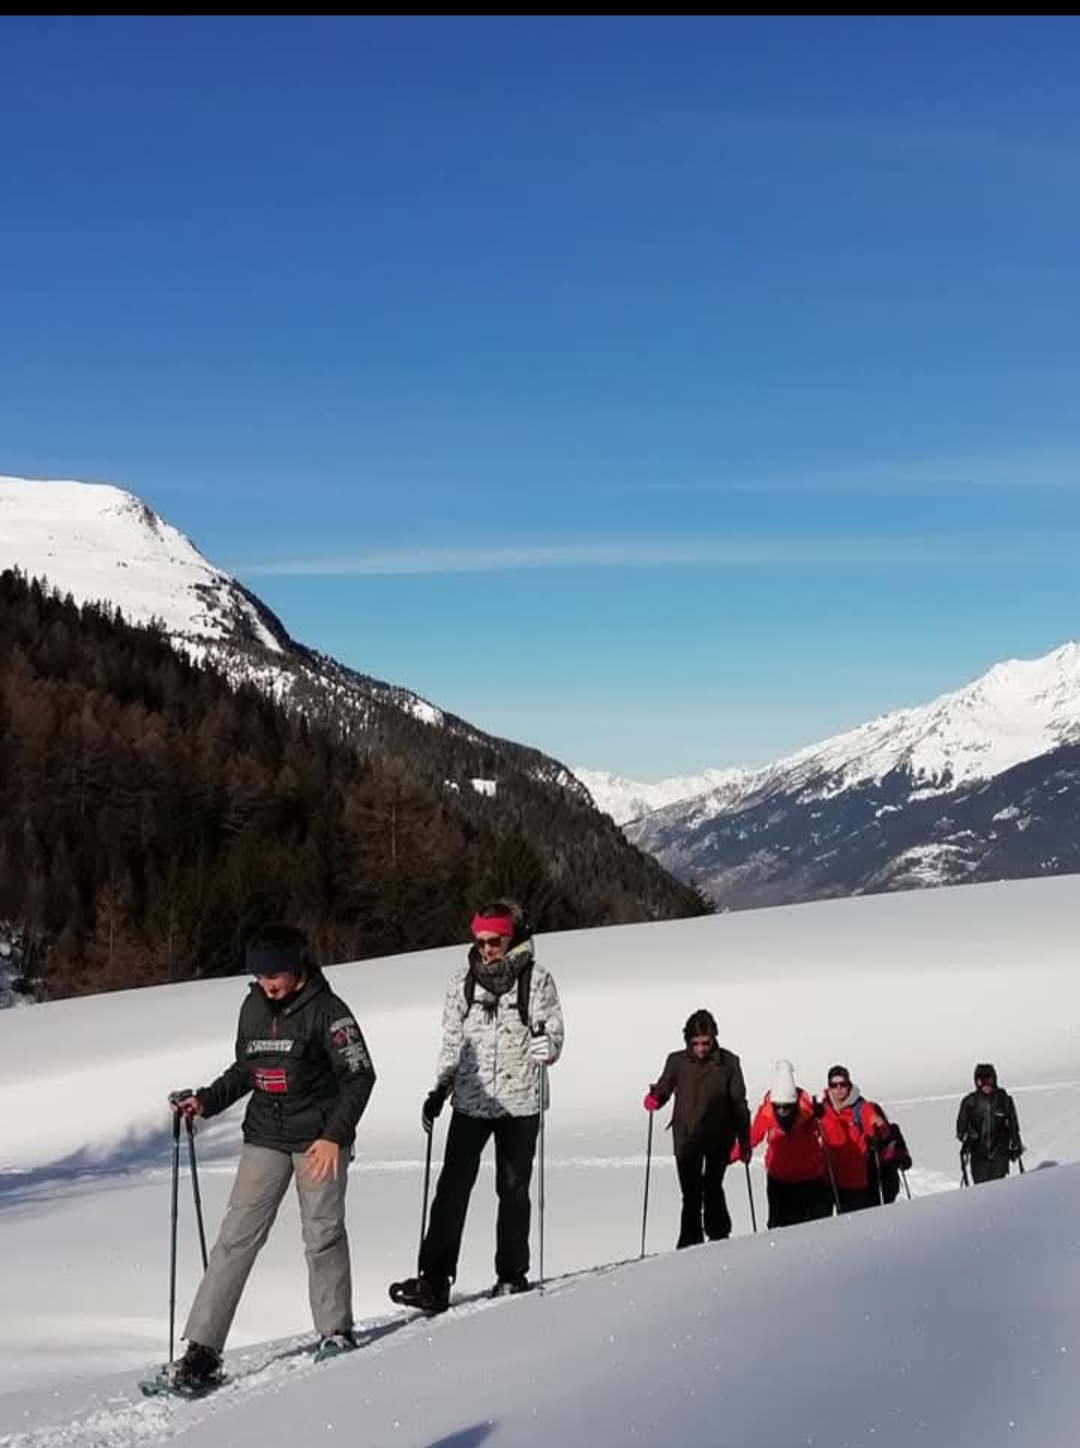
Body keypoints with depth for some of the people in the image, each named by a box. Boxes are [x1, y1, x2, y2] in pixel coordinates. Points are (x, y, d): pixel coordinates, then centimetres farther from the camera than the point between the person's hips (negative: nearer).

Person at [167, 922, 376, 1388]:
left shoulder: (327, 1010, -11)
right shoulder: (254, 1008, 6)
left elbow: (360, 1075, -12)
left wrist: (334, 1135, -20)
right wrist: (205, 1101, 4)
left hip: (319, 1139, -4)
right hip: (264, 1136, 4)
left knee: (323, 1235, 1)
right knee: (238, 1235, -2)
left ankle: (336, 1333, 19)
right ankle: (202, 1348, -3)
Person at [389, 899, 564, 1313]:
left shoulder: (537, 979, -3)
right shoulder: (463, 980, 6)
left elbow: (554, 1035, -4)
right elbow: (452, 1042, 13)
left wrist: (546, 1044, -27)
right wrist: (438, 1090, 8)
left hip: (519, 1101, -2)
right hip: (471, 1100, 2)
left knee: (513, 1191, 8)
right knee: (452, 1188, -4)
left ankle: (512, 1275, 20)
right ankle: (434, 1281, -3)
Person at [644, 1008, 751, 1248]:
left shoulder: (728, 1063, -3)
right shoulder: (677, 1062, -1)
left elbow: (739, 1104, 2)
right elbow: (663, 1089, 8)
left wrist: (744, 1141, 1)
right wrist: (653, 1098, -15)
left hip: (720, 1138, -2)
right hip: (686, 1138, 2)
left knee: (712, 1187, -14)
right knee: (690, 1194, 6)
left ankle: (718, 1236, -2)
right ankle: (690, 1243, 16)